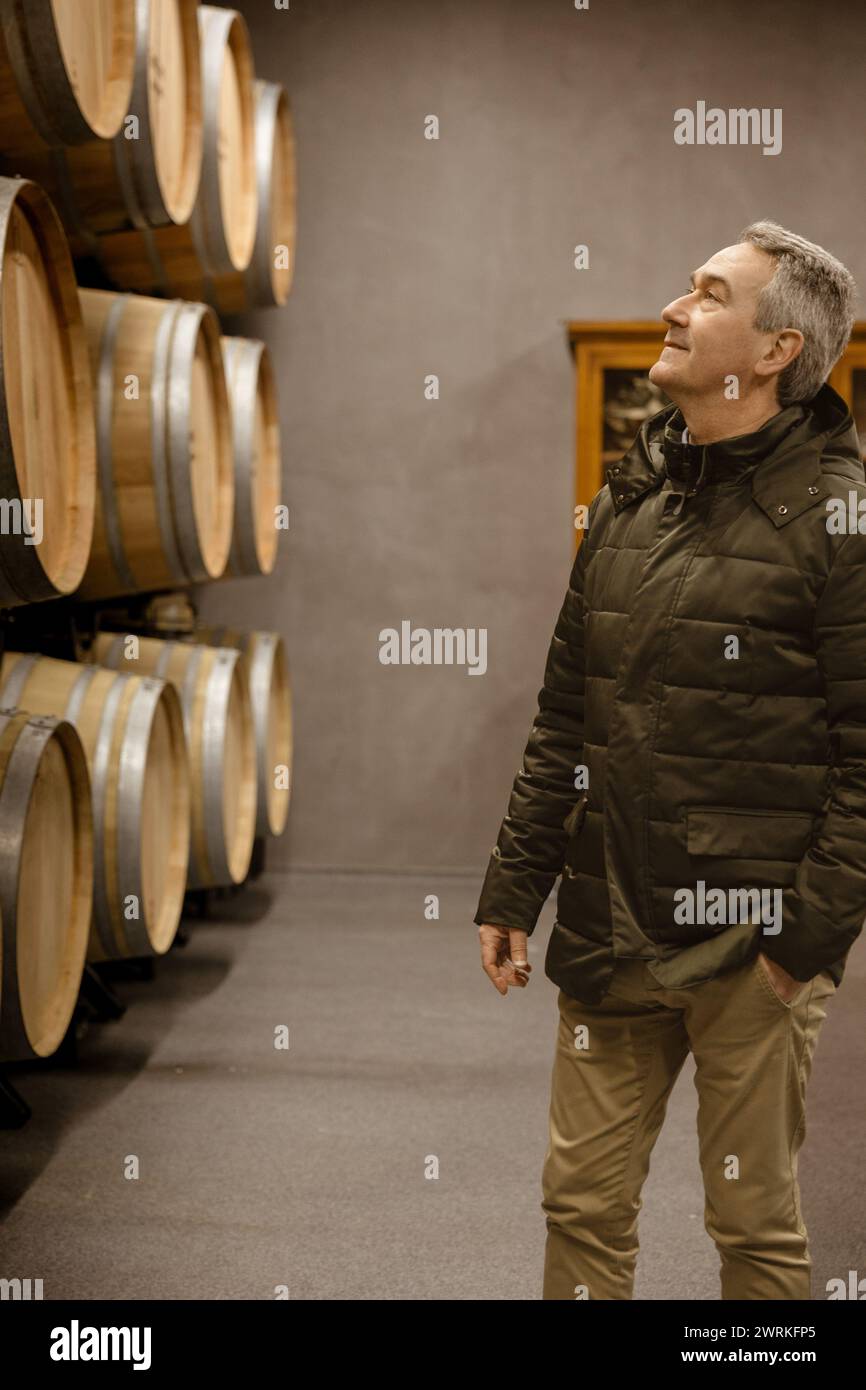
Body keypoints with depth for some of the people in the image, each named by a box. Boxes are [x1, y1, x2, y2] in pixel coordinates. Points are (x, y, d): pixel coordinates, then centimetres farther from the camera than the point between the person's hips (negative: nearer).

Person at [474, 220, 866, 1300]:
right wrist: (512, 888, 11)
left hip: (751, 945, -6)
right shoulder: (629, 495, 10)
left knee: (754, 1224, 9)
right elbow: (563, 718, 13)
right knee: (583, 1200, 14)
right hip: (609, 930, 6)